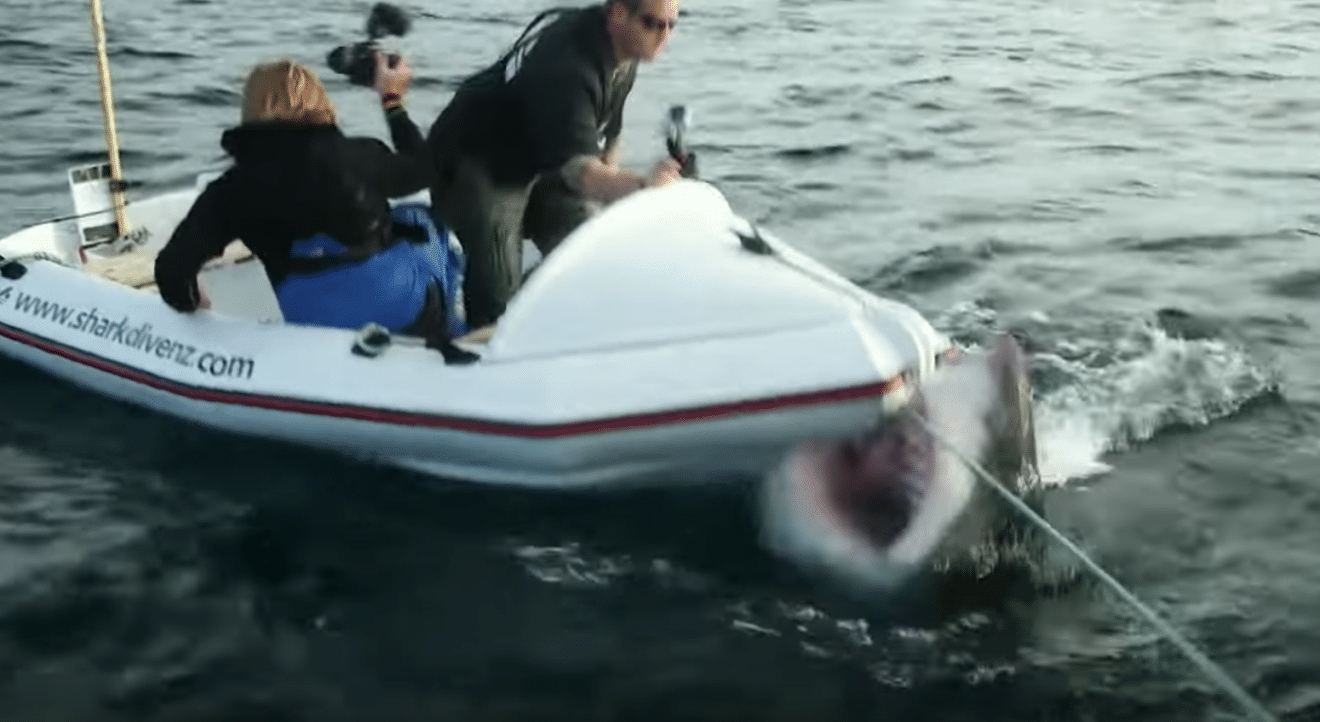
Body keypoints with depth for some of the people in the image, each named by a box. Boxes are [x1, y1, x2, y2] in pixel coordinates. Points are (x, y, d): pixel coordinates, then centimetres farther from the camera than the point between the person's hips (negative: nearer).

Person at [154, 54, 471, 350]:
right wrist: (393, 101, 29)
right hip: (410, 309, -3)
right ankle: (449, 336, 33)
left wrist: (189, 303, 19)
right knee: (417, 221, 30)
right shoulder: (359, 155, -4)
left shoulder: (233, 189, 0)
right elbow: (422, 170, 16)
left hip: (319, 328, 3)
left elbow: (173, 266, -5)